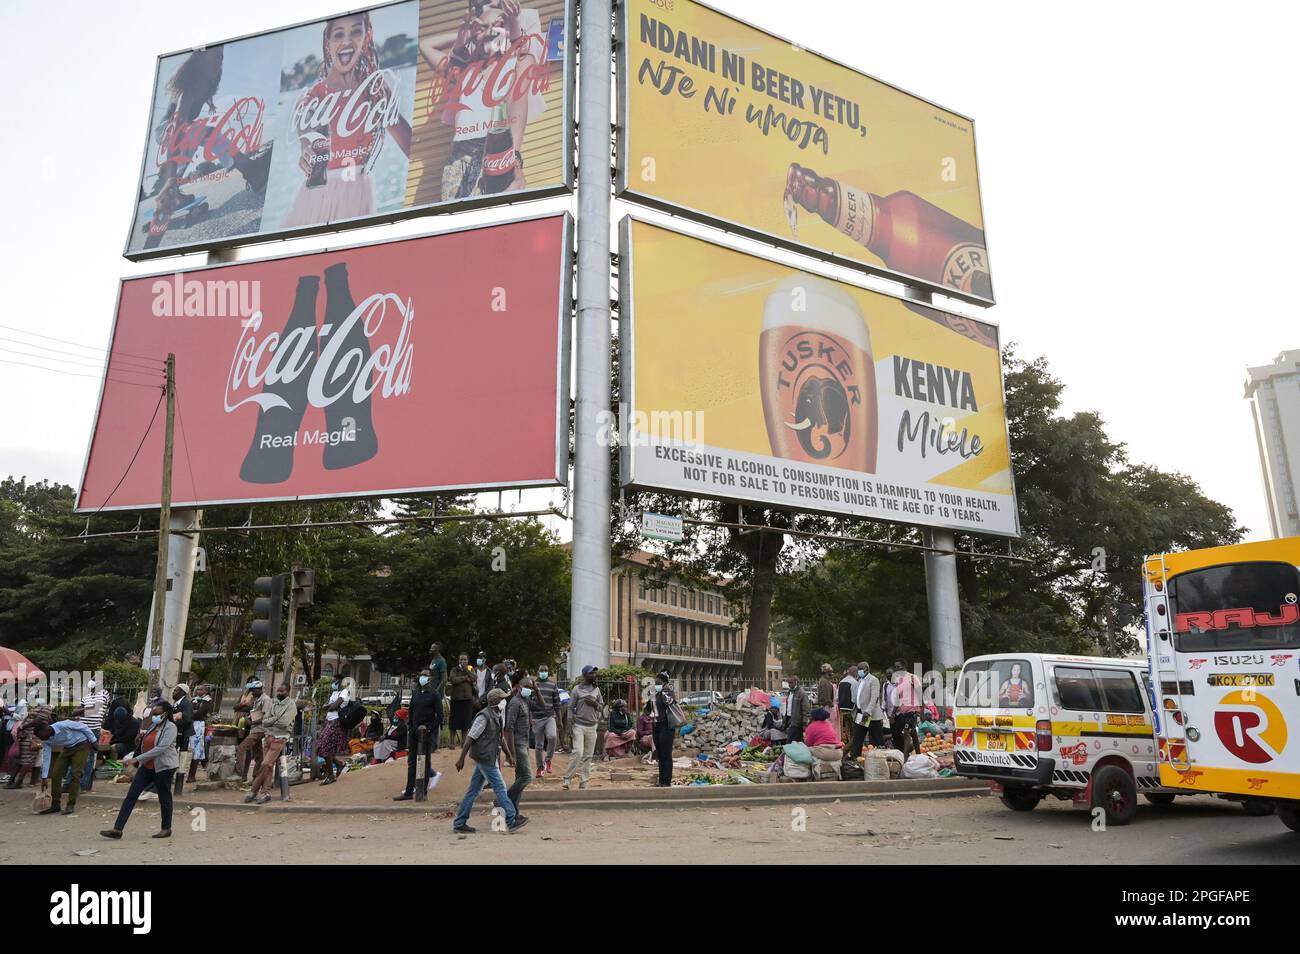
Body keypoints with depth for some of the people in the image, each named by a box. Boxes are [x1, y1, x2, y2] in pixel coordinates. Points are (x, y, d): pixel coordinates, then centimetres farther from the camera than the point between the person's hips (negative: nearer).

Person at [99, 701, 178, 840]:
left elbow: (160, 749, -24)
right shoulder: (153, 726, 10)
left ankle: (166, 829, 19)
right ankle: (117, 829, -2)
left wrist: (136, 759, -25)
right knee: (131, 795, -2)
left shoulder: (170, 727, -14)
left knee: (164, 798, 5)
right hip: (146, 766, 8)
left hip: (164, 767, -7)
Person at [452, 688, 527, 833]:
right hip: (485, 758, -9)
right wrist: (461, 759, -17)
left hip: (488, 758, 9)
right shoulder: (484, 716, -16)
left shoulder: (496, 716, 13)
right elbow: (470, 738, -17)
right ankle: (512, 820, 1)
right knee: (500, 788, -4)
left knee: (473, 791, 11)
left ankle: (459, 823, 16)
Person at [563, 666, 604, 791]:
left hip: (592, 726, 4)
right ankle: (567, 780, -7)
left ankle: (583, 783, 11)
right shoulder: (577, 689, -1)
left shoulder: (596, 689, 11)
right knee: (578, 752, -16)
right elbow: (571, 708, -2)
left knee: (588, 756, 4)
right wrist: (570, 726, -10)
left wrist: (595, 703, -7)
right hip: (579, 725, -4)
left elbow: (601, 707, 15)